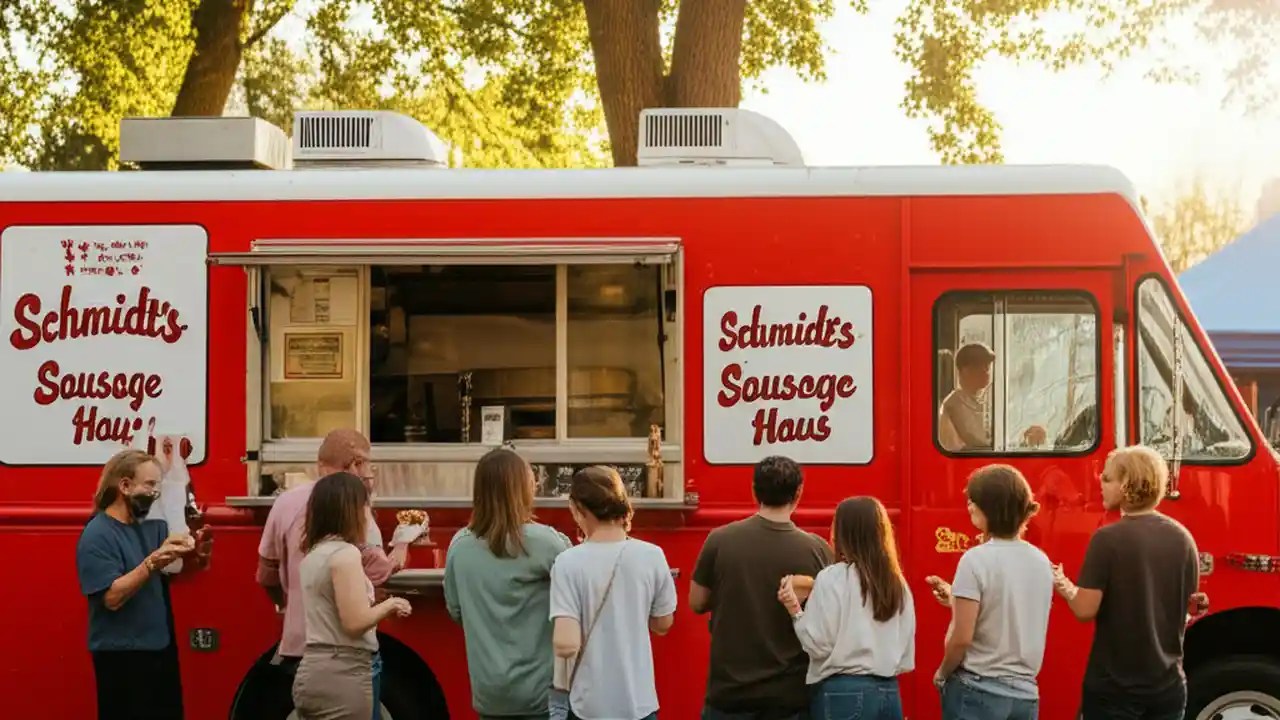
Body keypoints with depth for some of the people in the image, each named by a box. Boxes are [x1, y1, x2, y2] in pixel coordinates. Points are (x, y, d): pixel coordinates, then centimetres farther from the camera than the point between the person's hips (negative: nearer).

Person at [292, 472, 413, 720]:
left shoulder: (312, 555, 13)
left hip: (312, 674, 9)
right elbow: (356, 622, -18)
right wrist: (389, 605, -2)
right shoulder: (345, 553, -14)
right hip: (342, 677, -9)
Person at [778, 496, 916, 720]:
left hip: (844, 692, -6)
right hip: (889, 692, 6)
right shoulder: (898, 584, 9)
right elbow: (907, 654, 12)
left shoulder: (832, 579, -8)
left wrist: (795, 611, -4)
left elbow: (819, 644, -11)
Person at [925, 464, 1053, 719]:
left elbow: (962, 638, -15)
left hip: (977, 691, -6)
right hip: (1025, 694, 6)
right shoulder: (1042, 562, 7)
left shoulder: (976, 560, -14)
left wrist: (942, 674, 3)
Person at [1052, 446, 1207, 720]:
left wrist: (1062, 585, 2)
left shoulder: (1108, 539, -15)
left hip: (1113, 686, -5)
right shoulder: (1183, 538, 1)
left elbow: (1085, 610, -16)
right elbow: (1188, 607, 9)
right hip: (1169, 684, 5)